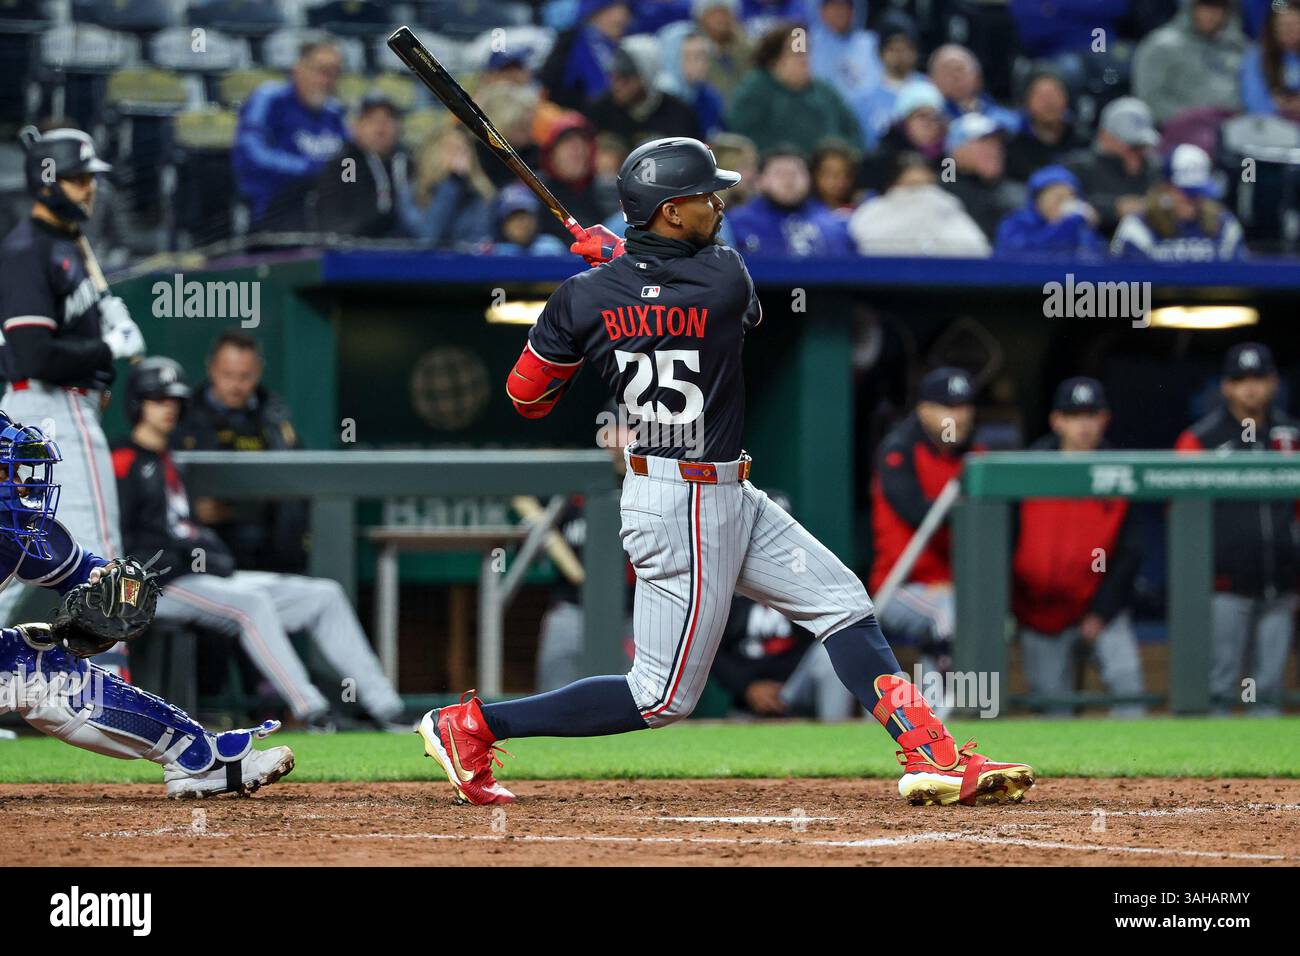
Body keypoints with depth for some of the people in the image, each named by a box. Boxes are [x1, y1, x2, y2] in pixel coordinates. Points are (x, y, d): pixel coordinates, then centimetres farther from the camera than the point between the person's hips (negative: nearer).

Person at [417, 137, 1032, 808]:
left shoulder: (584, 297, -5)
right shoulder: (726, 277, -18)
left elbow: (526, 399, 4)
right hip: (690, 508, -8)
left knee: (841, 602, 10)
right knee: (663, 696, -1)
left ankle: (931, 757, 7)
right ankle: (473, 725, 0)